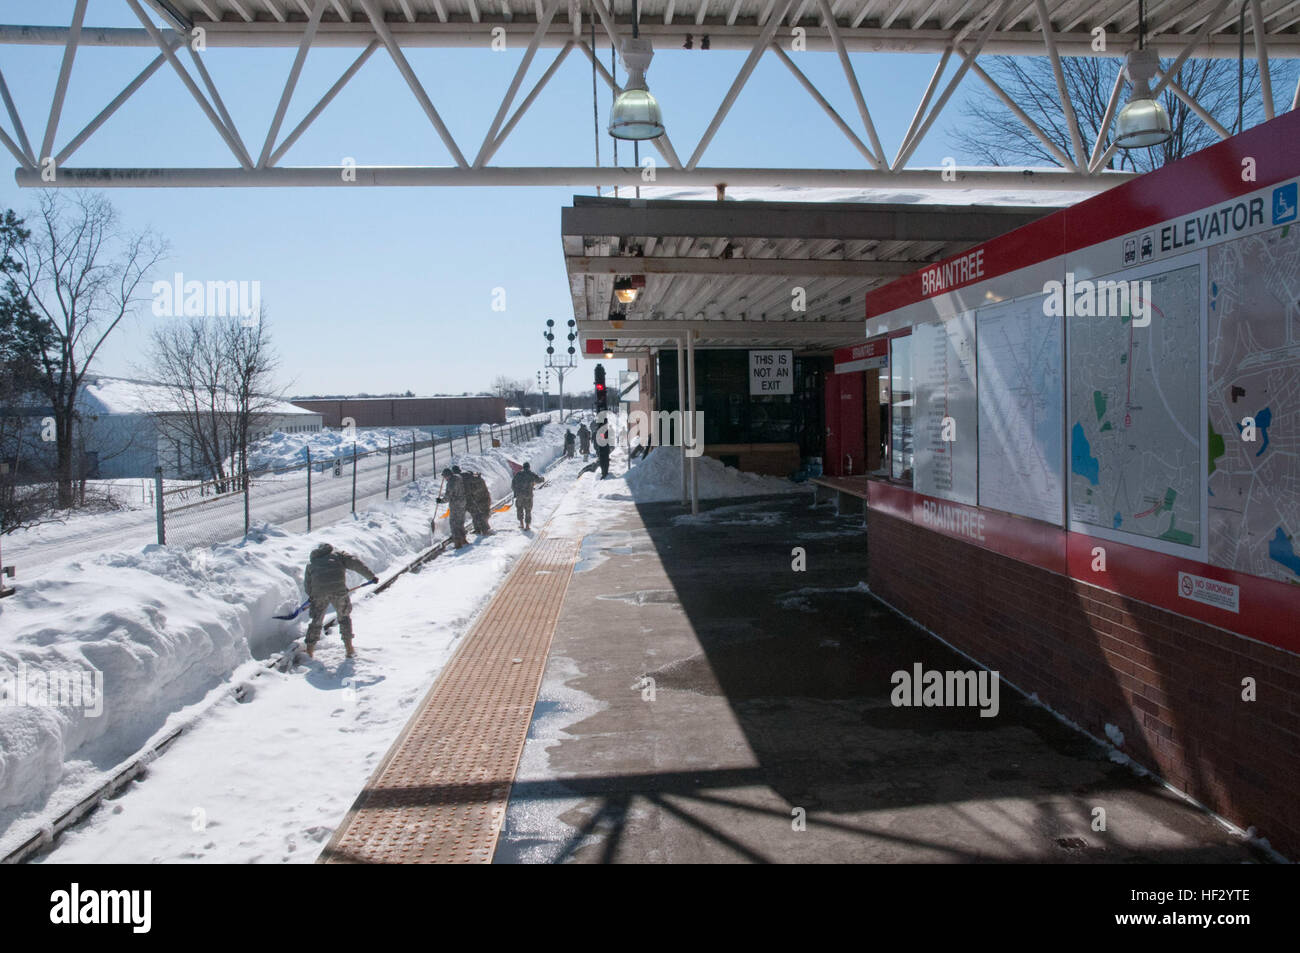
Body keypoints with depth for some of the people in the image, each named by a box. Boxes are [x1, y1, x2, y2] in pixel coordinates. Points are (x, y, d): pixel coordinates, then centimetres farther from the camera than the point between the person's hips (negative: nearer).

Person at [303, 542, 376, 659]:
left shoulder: (311, 562, 27)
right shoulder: (338, 554, 20)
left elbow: (307, 585, 22)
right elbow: (356, 564, 4)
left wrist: (312, 595, 38)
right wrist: (371, 576, 2)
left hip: (319, 592, 1)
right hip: (339, 589, -1)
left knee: (316, 621, 15)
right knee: (344, 616, 16)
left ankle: (309, 652, 14)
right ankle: (349, 649, 12)